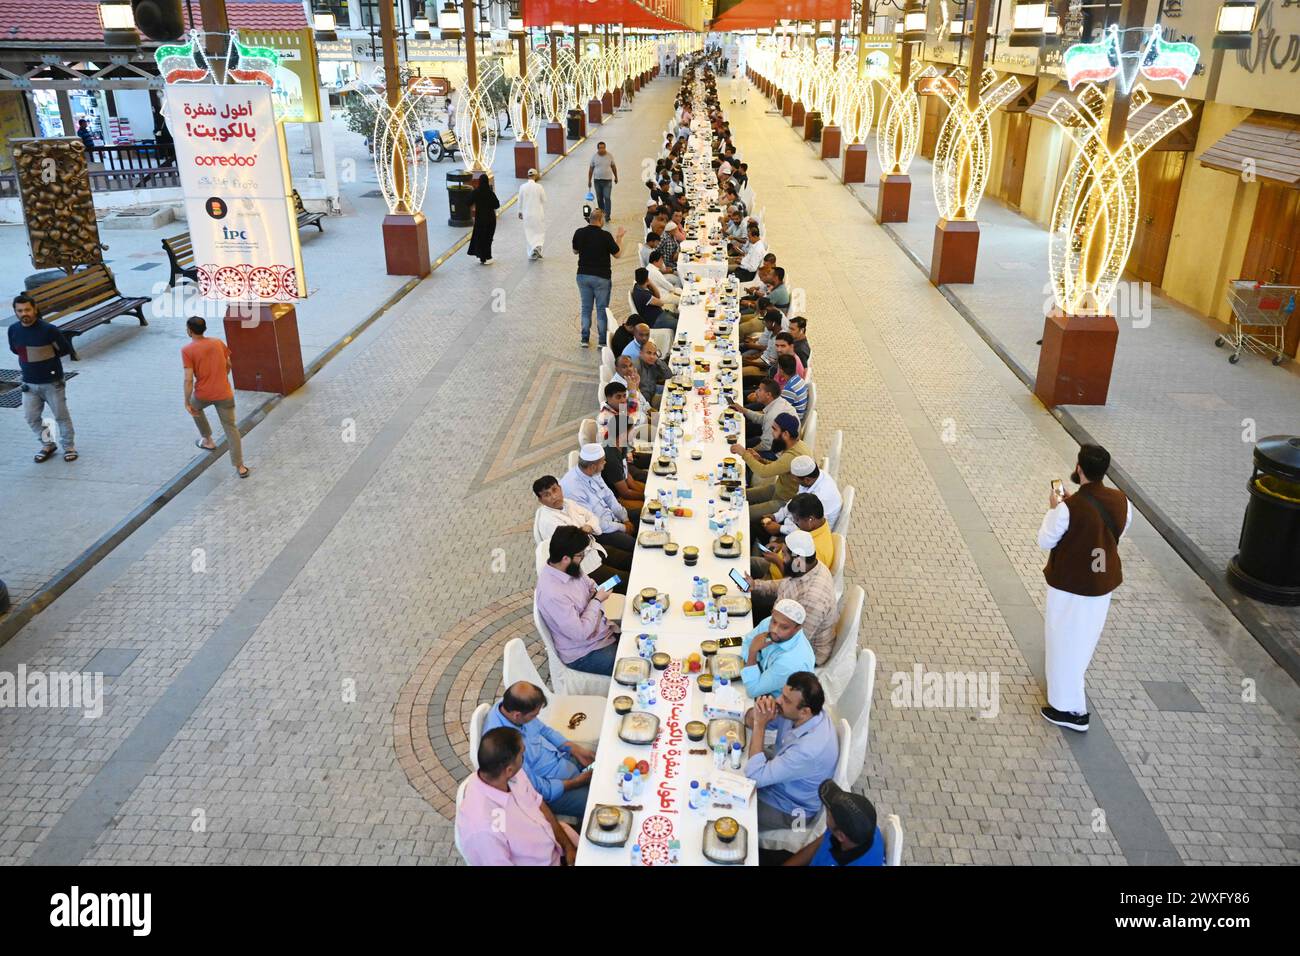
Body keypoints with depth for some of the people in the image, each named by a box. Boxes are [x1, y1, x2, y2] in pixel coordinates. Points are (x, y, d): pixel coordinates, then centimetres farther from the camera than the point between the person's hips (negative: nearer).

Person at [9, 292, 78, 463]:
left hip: (52, 382, -4)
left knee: (61, 416, 6)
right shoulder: (13, 330, -3)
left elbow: (66, 349, -8)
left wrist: (46, 357, -2)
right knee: (31, 418, 9)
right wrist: (30, 360, 6)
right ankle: (48, 445, 27)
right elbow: (15, 350, 15)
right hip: (29, 384, 5)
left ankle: (69, 447, 21)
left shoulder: (48, 329, -17)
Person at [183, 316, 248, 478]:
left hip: (203, 394, -2)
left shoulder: (187, 350, -11)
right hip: (224, 393, 2)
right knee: (231, 428, 9)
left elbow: (189, 379, -15)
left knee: (195, 407, 34)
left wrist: (187, 402, -8)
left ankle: (207, 440, 42)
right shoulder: (218, 342, 0)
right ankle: (240, 466, 5)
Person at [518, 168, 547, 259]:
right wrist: (544, 213, 9)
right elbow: (544, 201, -5)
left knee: (528, 232, 10)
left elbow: (520, 201, 3)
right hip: (538, 213, -2)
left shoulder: (522, 187, -6)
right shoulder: (539, 187, -11)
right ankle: (537, 246, -7)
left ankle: (532, 253, 8)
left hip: (527, 214, 2)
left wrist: (520, 211, 17)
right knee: (540, 231, 13)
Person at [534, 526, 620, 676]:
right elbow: (580, 634, -29)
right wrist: (597, 600, -18)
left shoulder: (570, 568, -7)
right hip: (583, 655, -8)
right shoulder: (552, 593, -33)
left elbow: (590, 585, 12)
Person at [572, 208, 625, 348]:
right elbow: (617, 254, -6)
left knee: (586, 308, 14)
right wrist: (619, 237, 7)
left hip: (583, 275, 4)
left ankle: (585, 339, 16)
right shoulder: (605, 236, -17)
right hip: (601, 277, -4)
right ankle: (603, 341, 11)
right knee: (602, 310, 6)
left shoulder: (579, 233, -5)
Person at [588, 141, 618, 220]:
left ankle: (607, 215, -4)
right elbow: (591, 169, 2)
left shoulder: (610, 155, -4)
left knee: (607, 198, -9)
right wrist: (589, 181, 2)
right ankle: (601, 212, 30)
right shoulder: (594, 157, -4)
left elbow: (613, 167, 9)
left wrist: (616, 177, 15)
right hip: (597, 180, 1)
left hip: (607, 180, -1)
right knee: (599, 198, 11)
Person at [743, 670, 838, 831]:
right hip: (776, 780, 7)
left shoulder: (810, 748, -40)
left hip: (788, 808, -7)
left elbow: (755, 777, -33)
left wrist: (760, 725, -32)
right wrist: (757, 711, -26)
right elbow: (750, 721, -2)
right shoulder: (792, 713, -18)